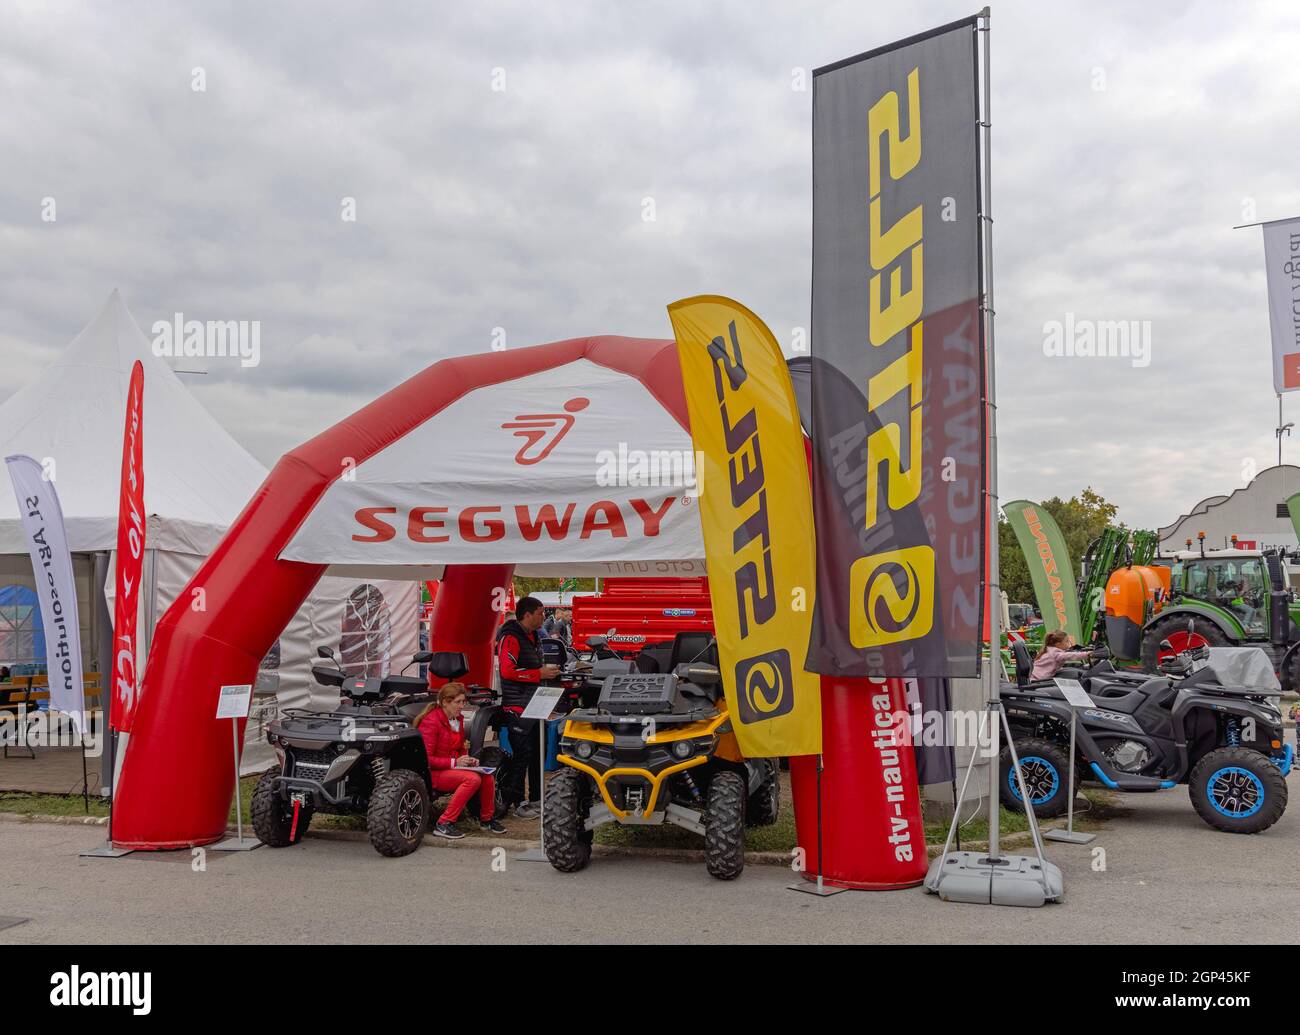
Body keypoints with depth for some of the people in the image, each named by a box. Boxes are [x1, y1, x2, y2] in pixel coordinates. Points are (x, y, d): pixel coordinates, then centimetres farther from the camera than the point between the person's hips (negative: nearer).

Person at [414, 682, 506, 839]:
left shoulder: (458, 719, 11)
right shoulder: (431, 722, -16)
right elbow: (426, 759, -19)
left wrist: (468, 759, 3)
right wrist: (454, 762, -22)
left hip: (455, 766, 8)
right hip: (432, 773, -8)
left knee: (487, 777, -15)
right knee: (473, 779, -30)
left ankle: (486, 819, 6)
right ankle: (443, 824, -26)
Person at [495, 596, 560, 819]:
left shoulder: (533, 637, 17)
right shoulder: (511, 637, -14)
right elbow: (507, 670, -25)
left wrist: (547, 671, 11)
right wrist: (539, 673, -21)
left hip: (535, 705, 10)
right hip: (518, 707, -10)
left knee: (537, 753, 14)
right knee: (520, 754, -7)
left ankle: (536, 798, 23)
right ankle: (516, 802, 0)